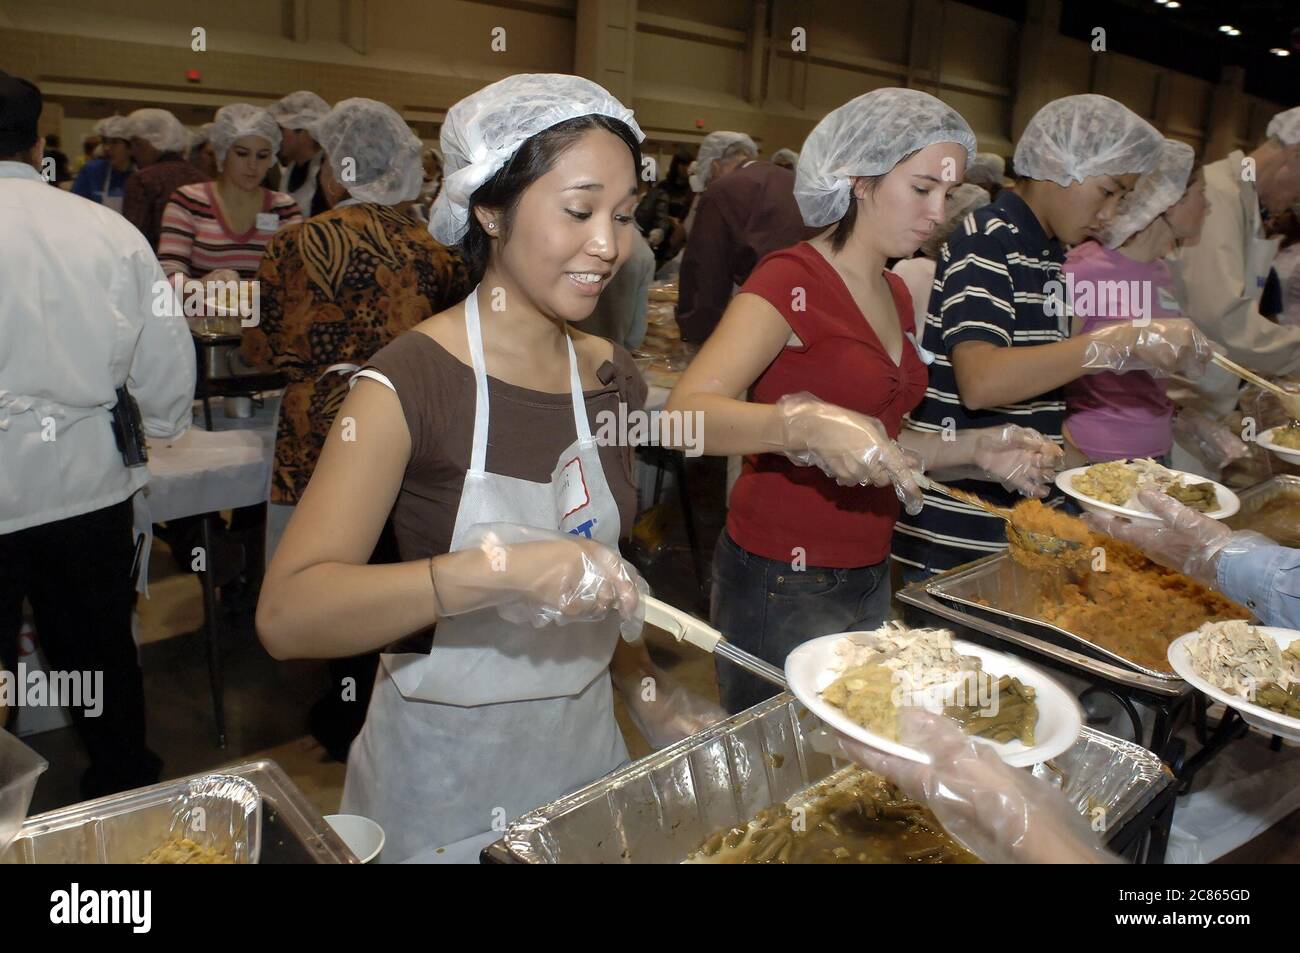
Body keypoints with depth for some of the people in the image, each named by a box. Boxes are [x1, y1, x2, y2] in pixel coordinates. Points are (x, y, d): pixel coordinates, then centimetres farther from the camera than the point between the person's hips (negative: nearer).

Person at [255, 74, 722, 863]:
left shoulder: (612, 379, -2)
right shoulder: (412, 382, -19)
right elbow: (287, 616, -29)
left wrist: (648, 694, 0)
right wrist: (498, 569, -41)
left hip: (587, 747, 6)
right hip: (445, 774, -5)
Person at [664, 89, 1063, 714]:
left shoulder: (893, 294, 12)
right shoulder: (791, 280, -14)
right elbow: (685, 412, -28)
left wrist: (974, 449, 5)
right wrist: (808, 422, -42)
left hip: (868, 583, 8)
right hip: (783, 588, -8)